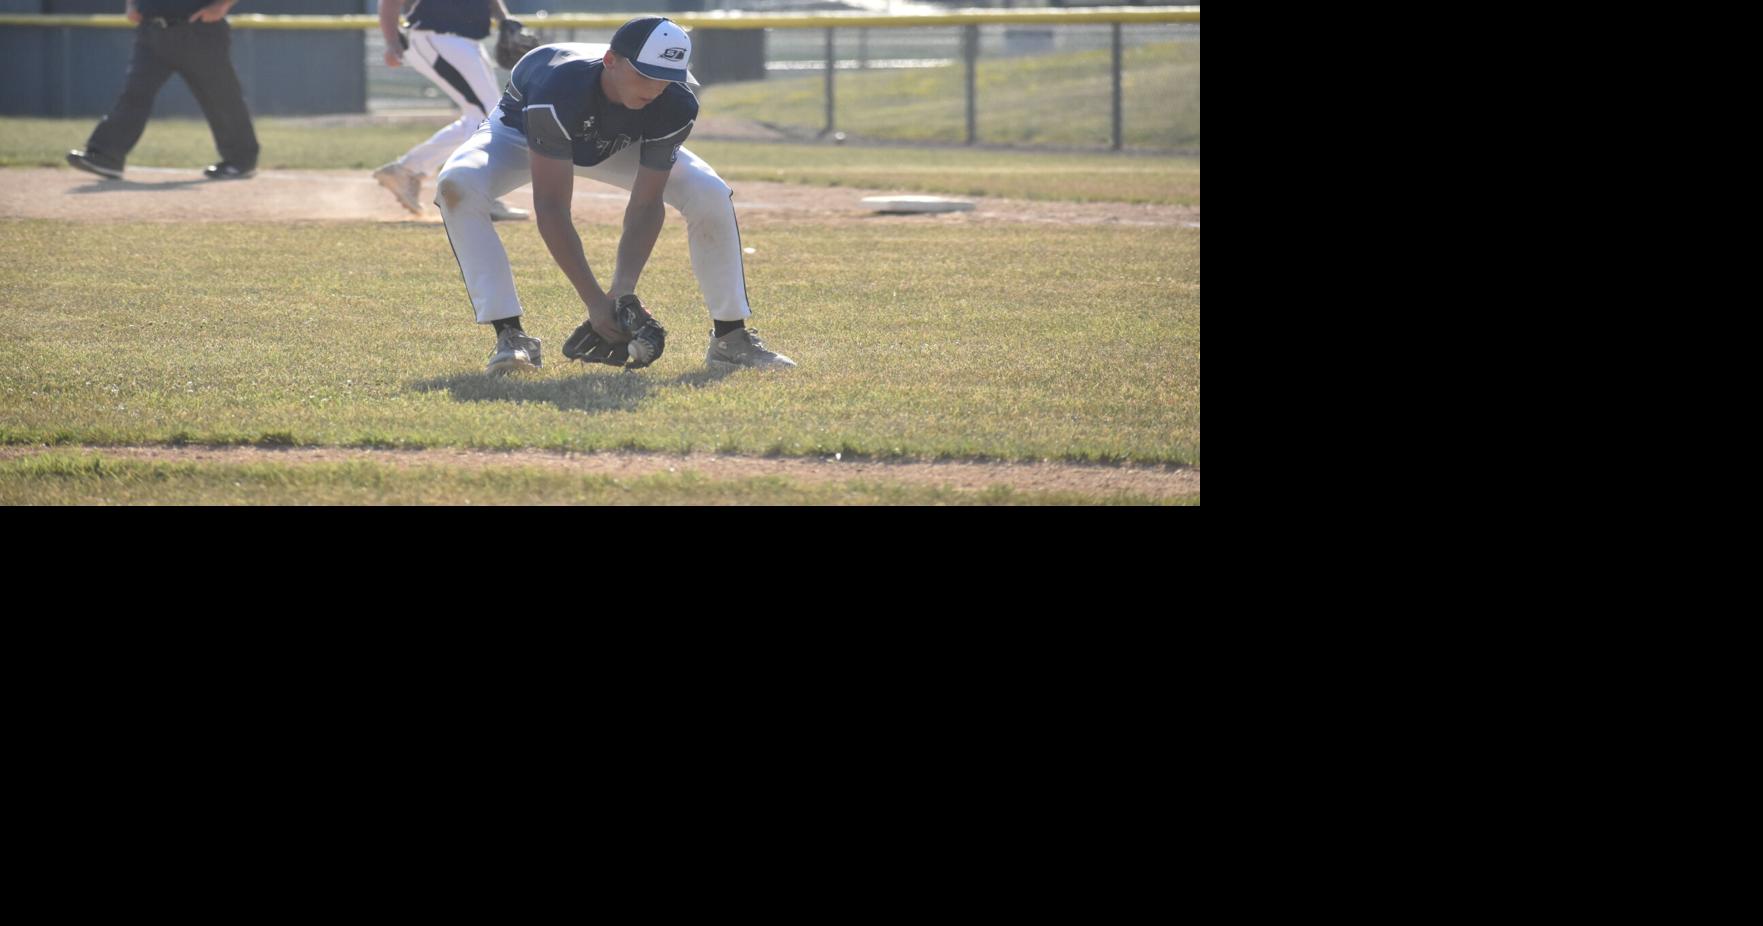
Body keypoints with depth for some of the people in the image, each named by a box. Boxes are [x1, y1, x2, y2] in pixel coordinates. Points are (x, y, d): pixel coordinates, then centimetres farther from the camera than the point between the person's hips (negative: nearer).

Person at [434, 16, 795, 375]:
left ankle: (731, 339, 0)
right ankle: (510, 335, -28)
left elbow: (646, 205, -26)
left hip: (619, 146, 3)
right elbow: (551, 207, -44)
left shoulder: (676, 108, -32)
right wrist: (594, 300, -49)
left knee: (712, 196, -17)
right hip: (521, 134, -3)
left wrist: (623, 290, -40)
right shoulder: (560, 90, -45)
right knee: (457, 186, -34)